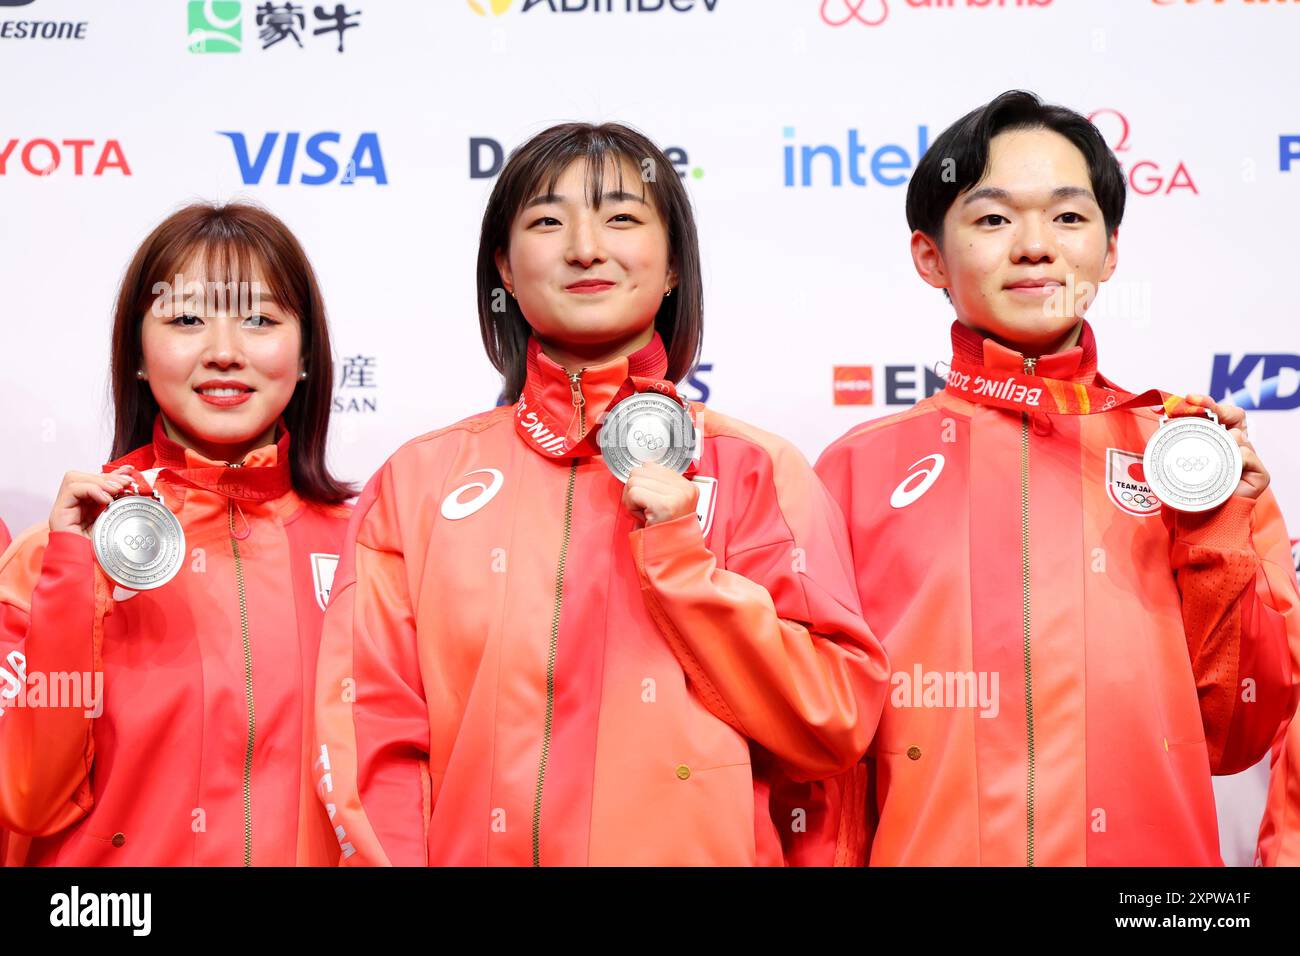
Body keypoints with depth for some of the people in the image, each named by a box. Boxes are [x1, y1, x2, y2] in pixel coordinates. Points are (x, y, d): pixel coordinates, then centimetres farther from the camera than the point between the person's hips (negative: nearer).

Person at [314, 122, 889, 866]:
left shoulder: (756, 471, -3)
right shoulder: (418, 480, 0)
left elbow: (833, 729, -8)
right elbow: (373, 735, -4)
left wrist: (681, 561, -15)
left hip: (704, 846, -1)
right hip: (472, 845, 1)